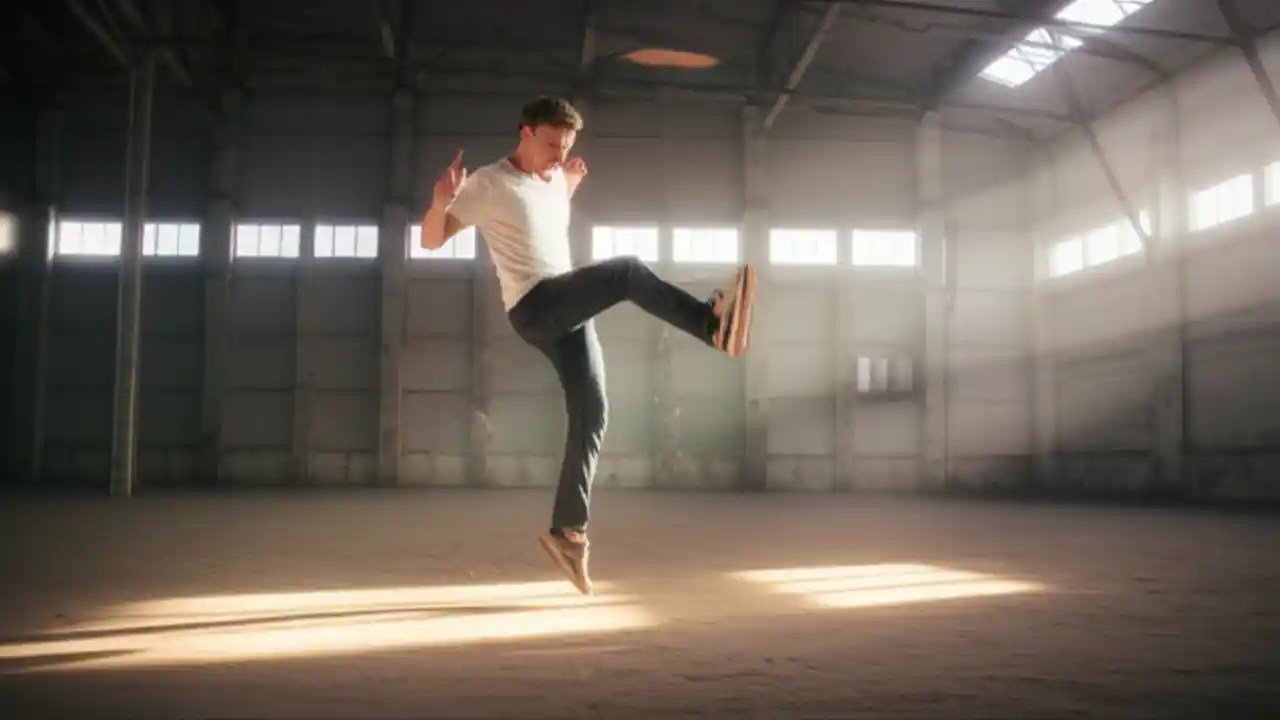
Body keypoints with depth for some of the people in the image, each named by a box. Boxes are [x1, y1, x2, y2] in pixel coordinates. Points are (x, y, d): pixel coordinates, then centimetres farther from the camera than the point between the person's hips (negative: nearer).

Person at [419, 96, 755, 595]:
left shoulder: (554, 181, 19)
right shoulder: (489, 184, -4)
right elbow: (431, 240, -6)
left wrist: (568, 189, 28)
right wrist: (441, 201, -25)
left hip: (569, 310, 7)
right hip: (533, 307, -7)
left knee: (591, 413, -1)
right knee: (627, 272, -26)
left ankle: (567, 531, 5)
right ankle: (714, 324, -37)